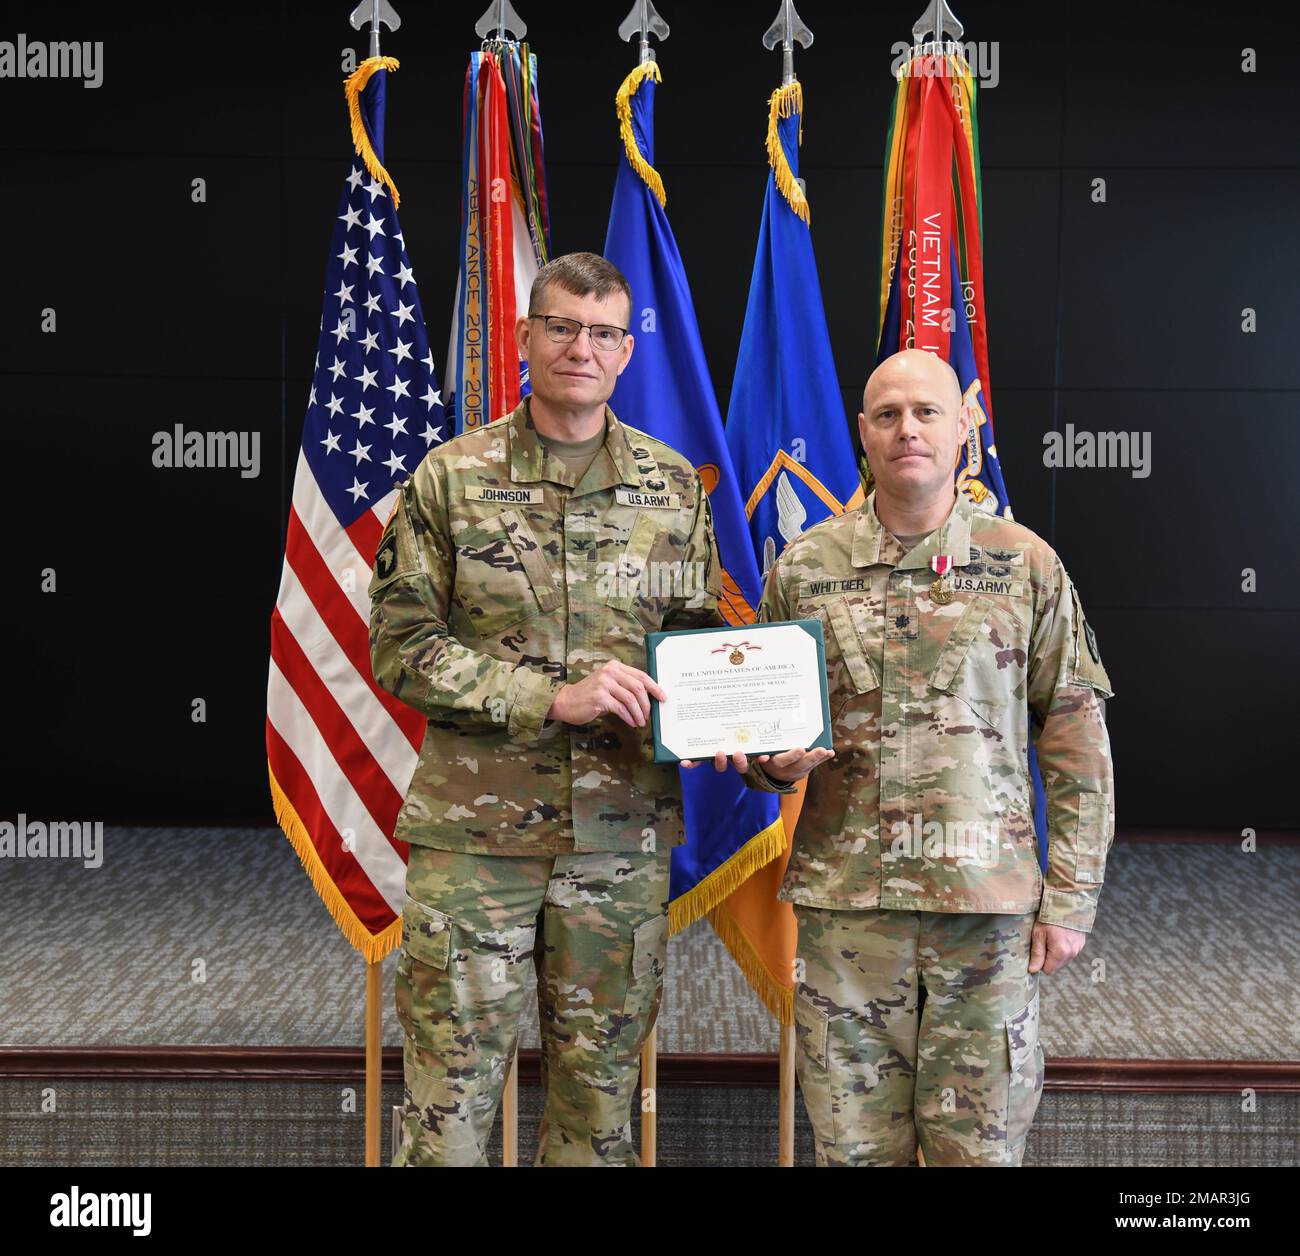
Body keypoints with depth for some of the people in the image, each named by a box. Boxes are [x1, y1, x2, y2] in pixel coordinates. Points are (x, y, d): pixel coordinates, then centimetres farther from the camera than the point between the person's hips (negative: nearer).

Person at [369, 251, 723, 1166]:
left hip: (622, 839, 3)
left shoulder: (673, 485, 7)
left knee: (601, 1097, 13)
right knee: (448, 1106, 3)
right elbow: (400, 648, -5)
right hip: (473, 834, -2)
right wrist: (554, 697, -15)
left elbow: (700, 637, 14)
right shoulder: (450, 478, -1)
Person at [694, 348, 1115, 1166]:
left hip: (989, 900, -1)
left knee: (982, 1141, 8)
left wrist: (1071, 898, -1)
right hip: (844, 899, 1)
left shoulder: (1025, 564, 2)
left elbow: (1077, 738, 3)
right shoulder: (805, 566, 5)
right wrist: (776, 762, -9)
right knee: (855, 1143, 9)